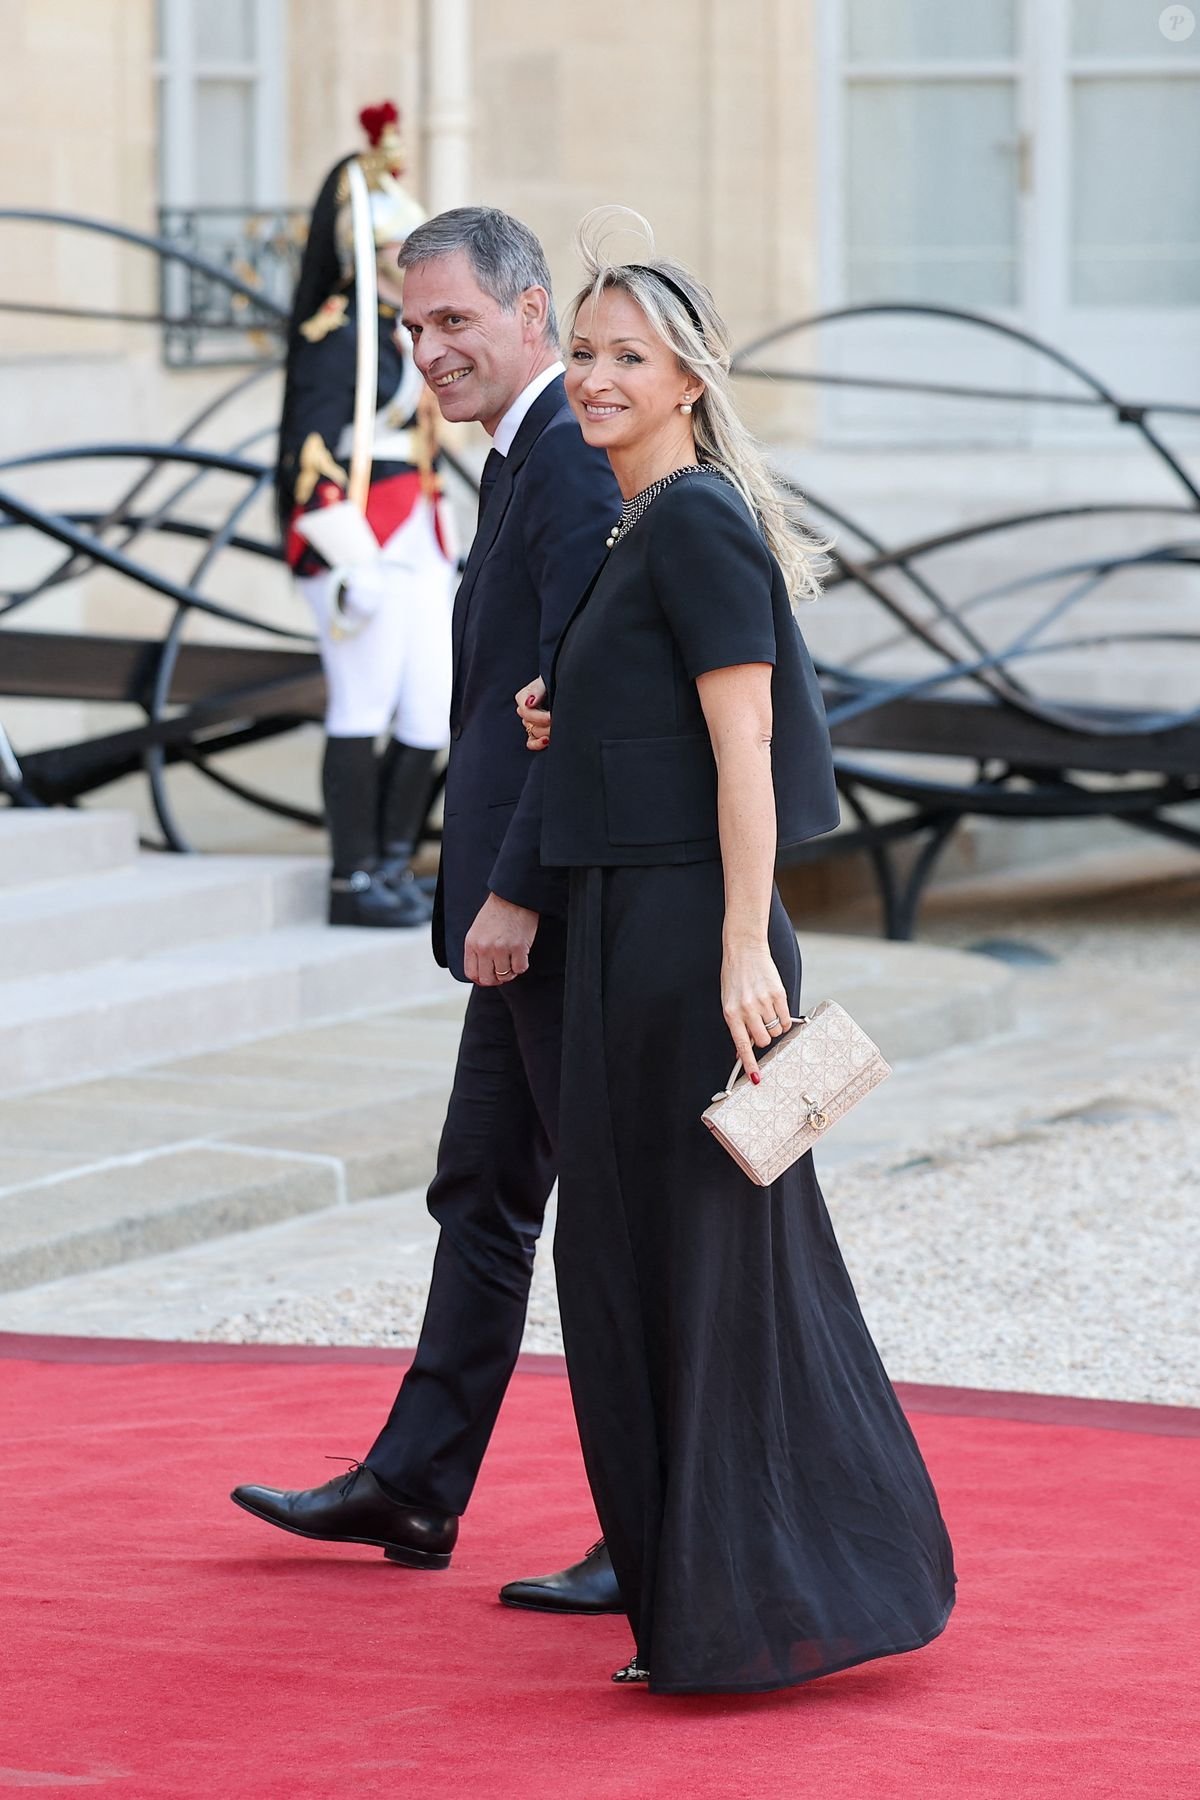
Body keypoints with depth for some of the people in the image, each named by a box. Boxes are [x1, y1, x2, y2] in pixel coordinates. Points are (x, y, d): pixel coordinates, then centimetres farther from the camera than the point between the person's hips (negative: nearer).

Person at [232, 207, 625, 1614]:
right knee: (480, 1195, 17)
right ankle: (412, 1488, 27)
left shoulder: (577, 459, -17)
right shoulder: (526, 458, 16)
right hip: (530, 905, 11)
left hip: (566, 910, -11)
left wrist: (517, 891, -22)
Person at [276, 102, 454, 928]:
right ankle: (356, 881, -2)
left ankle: (394, 866, 16)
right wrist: (343, 565, -21)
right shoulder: (339, 336, -10)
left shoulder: (408, 335, 17)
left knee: (430, 717, 7)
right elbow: (312, 450, -16)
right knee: (363, 711, -6)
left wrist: (440, 547, 22)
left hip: (416, 541, 9)